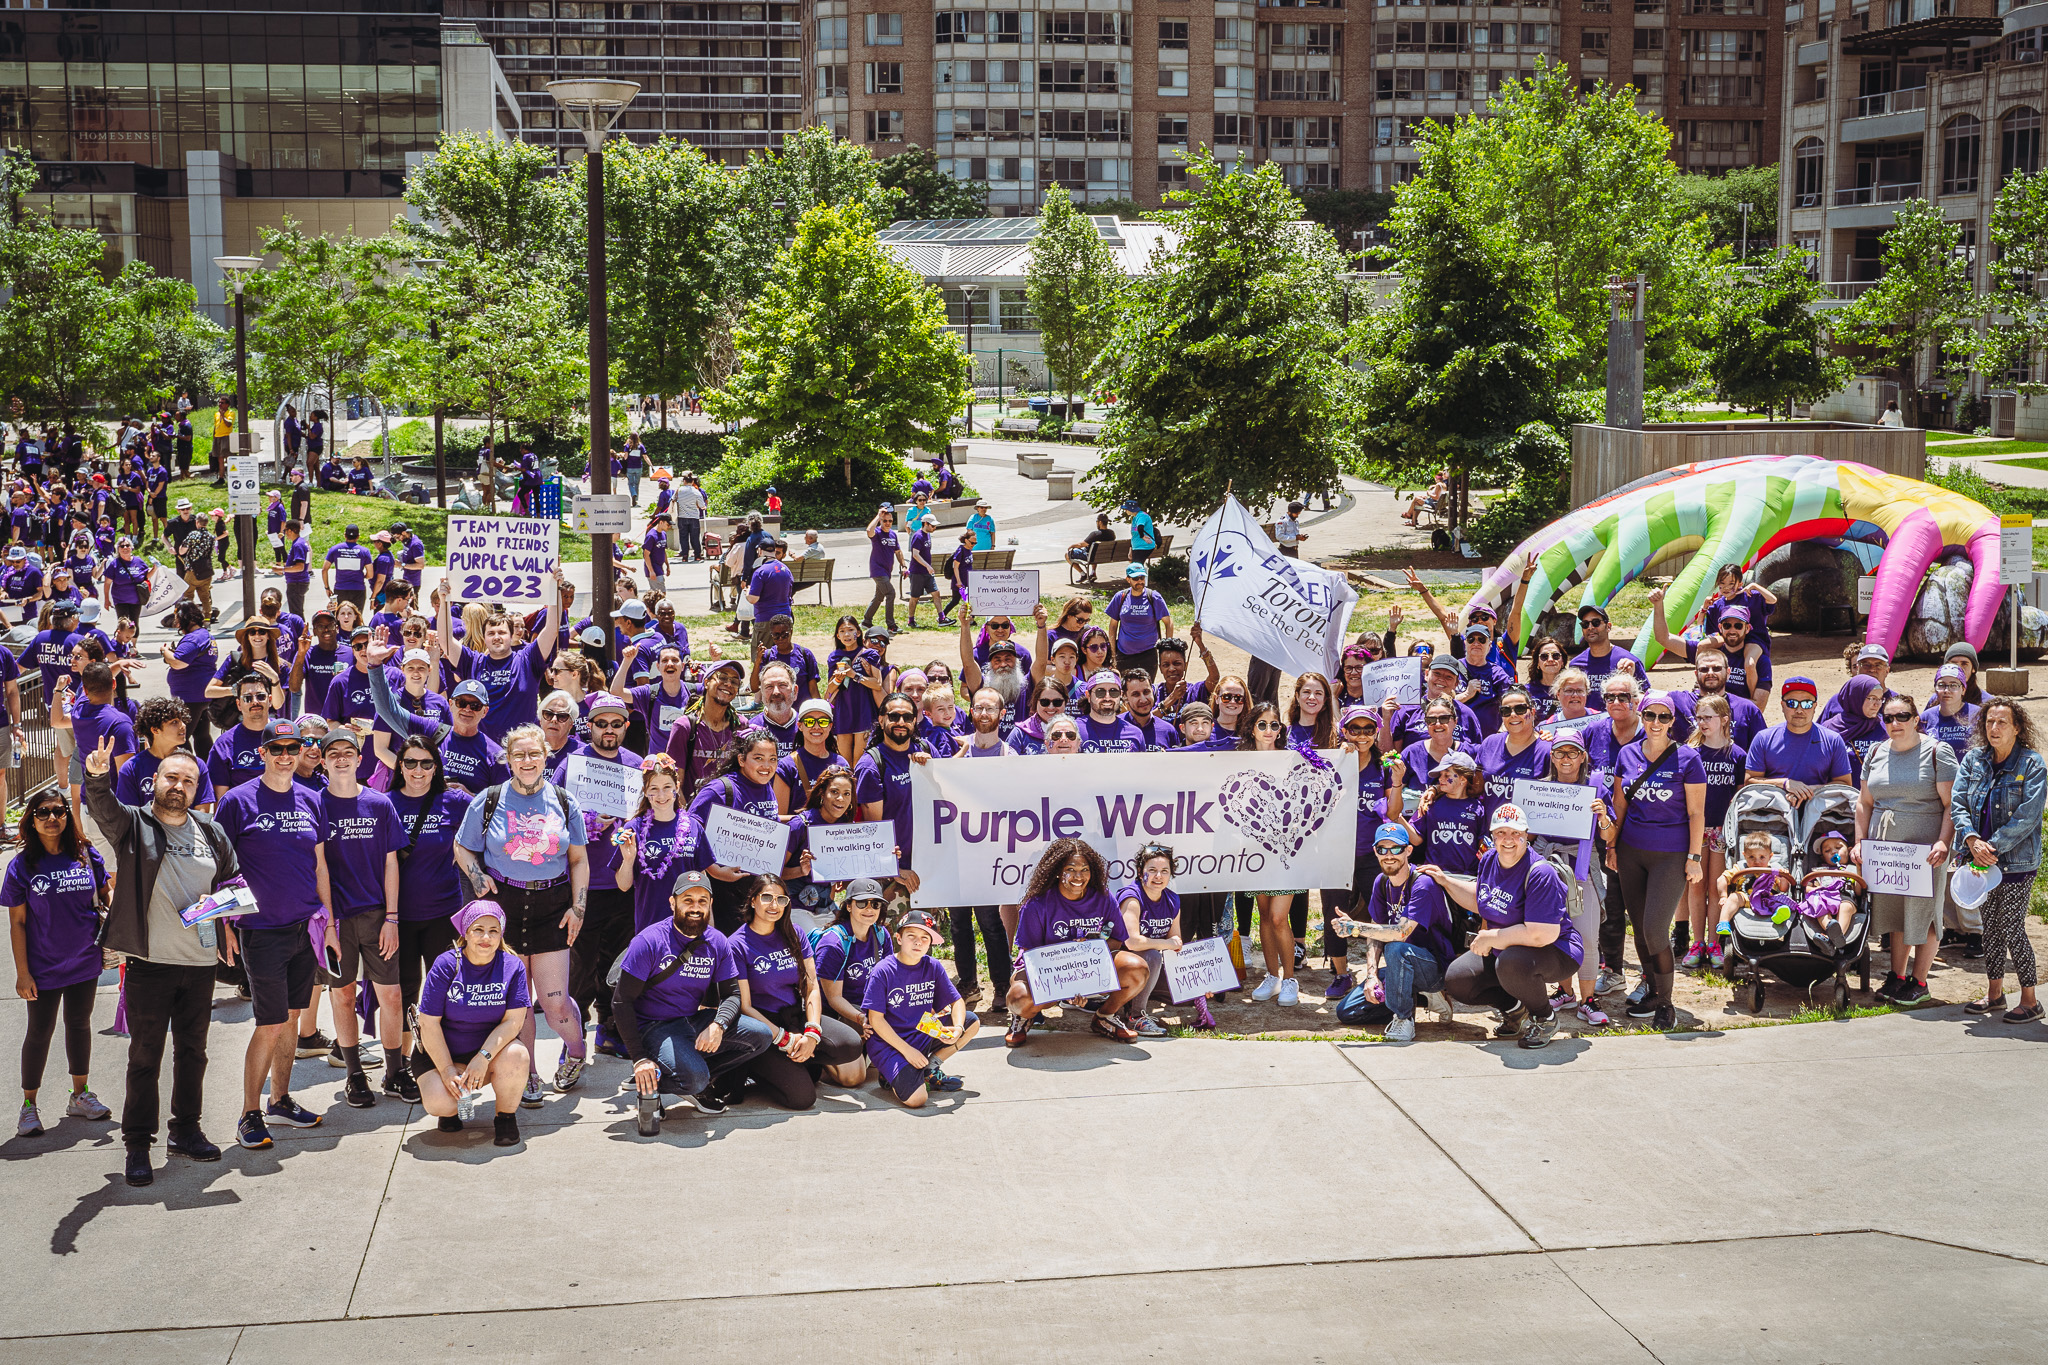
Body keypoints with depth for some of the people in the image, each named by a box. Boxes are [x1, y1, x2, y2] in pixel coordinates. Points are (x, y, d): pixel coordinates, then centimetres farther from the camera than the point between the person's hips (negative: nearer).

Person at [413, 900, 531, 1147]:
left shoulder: (512, 966, -9)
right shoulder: (446, 965, -13)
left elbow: (513, 1021, -15)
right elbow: (429, 1023, -12)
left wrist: (483, 1058, -28)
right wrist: (447, 1070, -17)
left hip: (492, 1049, 1)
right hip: (442, 1052, -1)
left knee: (515, 1057, -33)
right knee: (439, 1104, -26)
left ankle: (506, 1117, -4)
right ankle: (453, 1107, 15)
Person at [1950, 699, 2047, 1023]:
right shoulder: (1973, 760, 5)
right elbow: (1957, 803, 0)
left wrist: (1992, 847, -19)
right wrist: (1972, 840, -17)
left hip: (2017, 860, -5)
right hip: (1982, 860, 5)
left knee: (2012, 928, -4)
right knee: (1991, 925, 13)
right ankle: (1994, 992, 25)